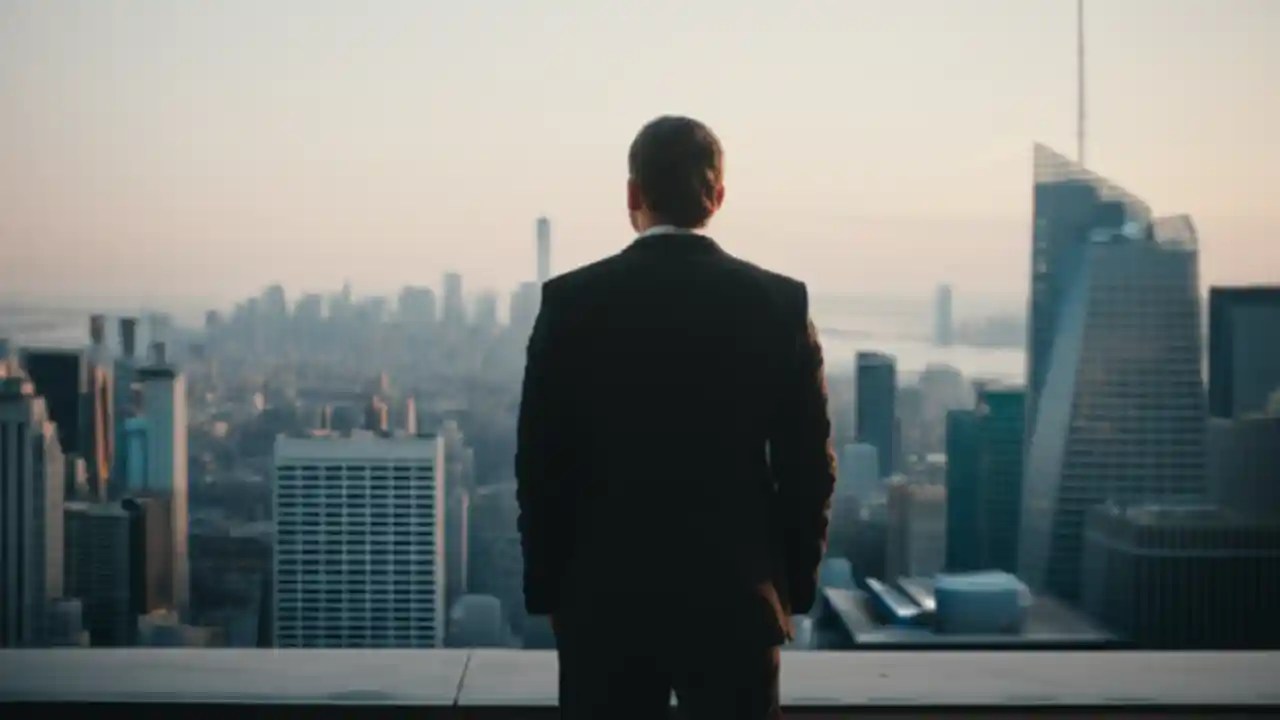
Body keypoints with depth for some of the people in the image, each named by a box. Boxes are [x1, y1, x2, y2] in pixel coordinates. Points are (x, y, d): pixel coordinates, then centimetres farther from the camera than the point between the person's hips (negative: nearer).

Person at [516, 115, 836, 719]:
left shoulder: (571, 300, -5)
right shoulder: (780, 302, -4)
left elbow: (540, 463, -3)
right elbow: (809, 464, -2)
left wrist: (547, 589, 7)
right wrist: (794, 588, 9)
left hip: (605, 595, 0)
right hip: (737, 596, 0)